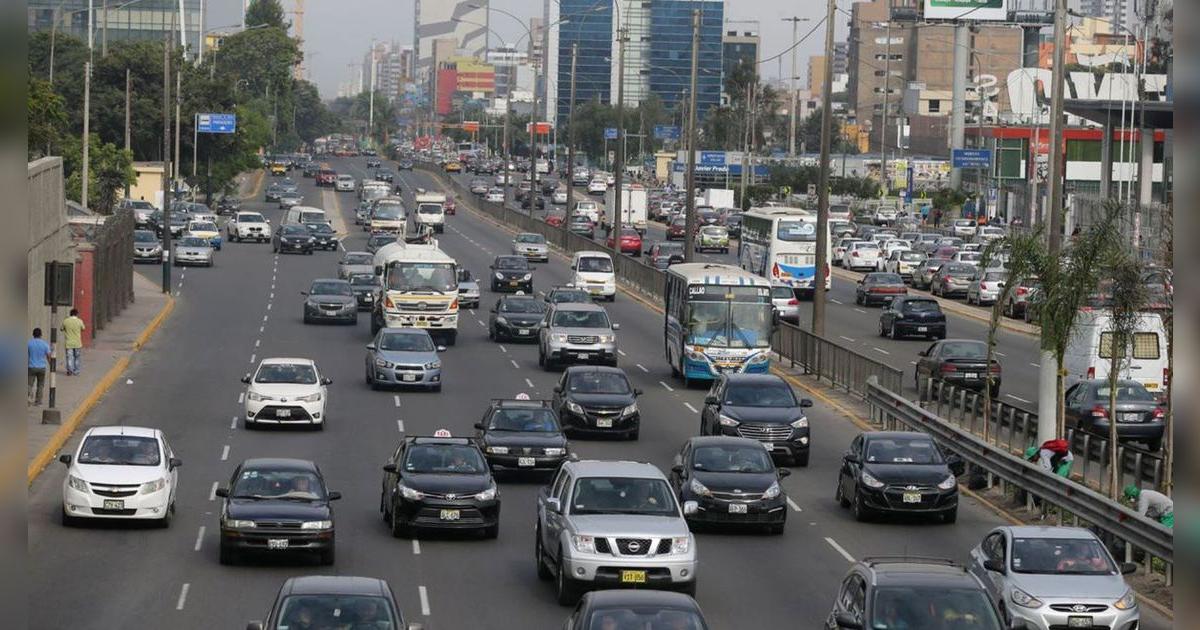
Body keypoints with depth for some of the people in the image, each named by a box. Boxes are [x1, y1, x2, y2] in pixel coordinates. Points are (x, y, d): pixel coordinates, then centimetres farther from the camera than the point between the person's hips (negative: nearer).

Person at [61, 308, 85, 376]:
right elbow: (83, 328, 9)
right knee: (77, 358, 12)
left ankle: (70, 371, -5)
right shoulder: (79, 321, -8)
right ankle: (76, 372, 15)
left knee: (69, 357, 3)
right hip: (77, 343, 0)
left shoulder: (65, 321, -6)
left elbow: (62, 329, 10)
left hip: (69, 343, 0)